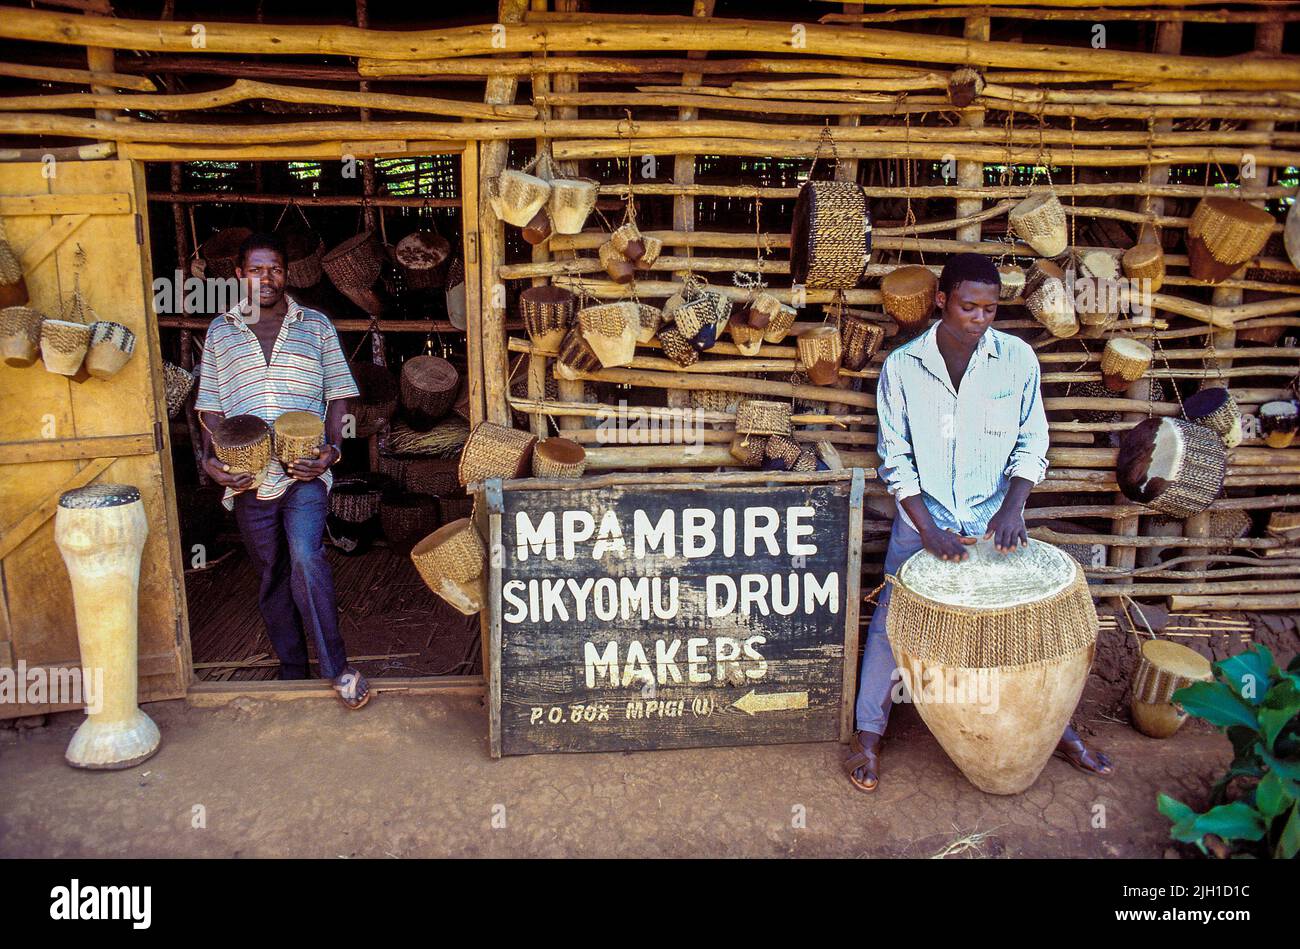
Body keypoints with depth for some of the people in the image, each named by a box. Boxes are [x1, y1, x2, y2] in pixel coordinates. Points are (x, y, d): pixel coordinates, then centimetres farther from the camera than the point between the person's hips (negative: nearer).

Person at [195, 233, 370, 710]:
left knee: (306, 557, -22)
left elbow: (338, 394, 7)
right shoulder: (221, 332, 12)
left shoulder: (316, 325, 9)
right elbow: (211, 405, 13)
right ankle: (292, 668, 23)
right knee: (271, 573, 10)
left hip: (305, 471, -3)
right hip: (247, 474, 3)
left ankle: (337, 666, -13)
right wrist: (210, 458, -3)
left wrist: (332, 448, -9)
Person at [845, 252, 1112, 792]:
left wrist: (1011, 510, -16)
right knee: (891, 621, -1)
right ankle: (868, 735, 15)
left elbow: (1031, 443, -1)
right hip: (923, 519, -1)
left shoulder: (1017, 359, -5)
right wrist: (929, 530, -16)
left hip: (996, 519, 1)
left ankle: (1058, 727, 30)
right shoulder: (902, 366, -9)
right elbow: (894, 458, -7)